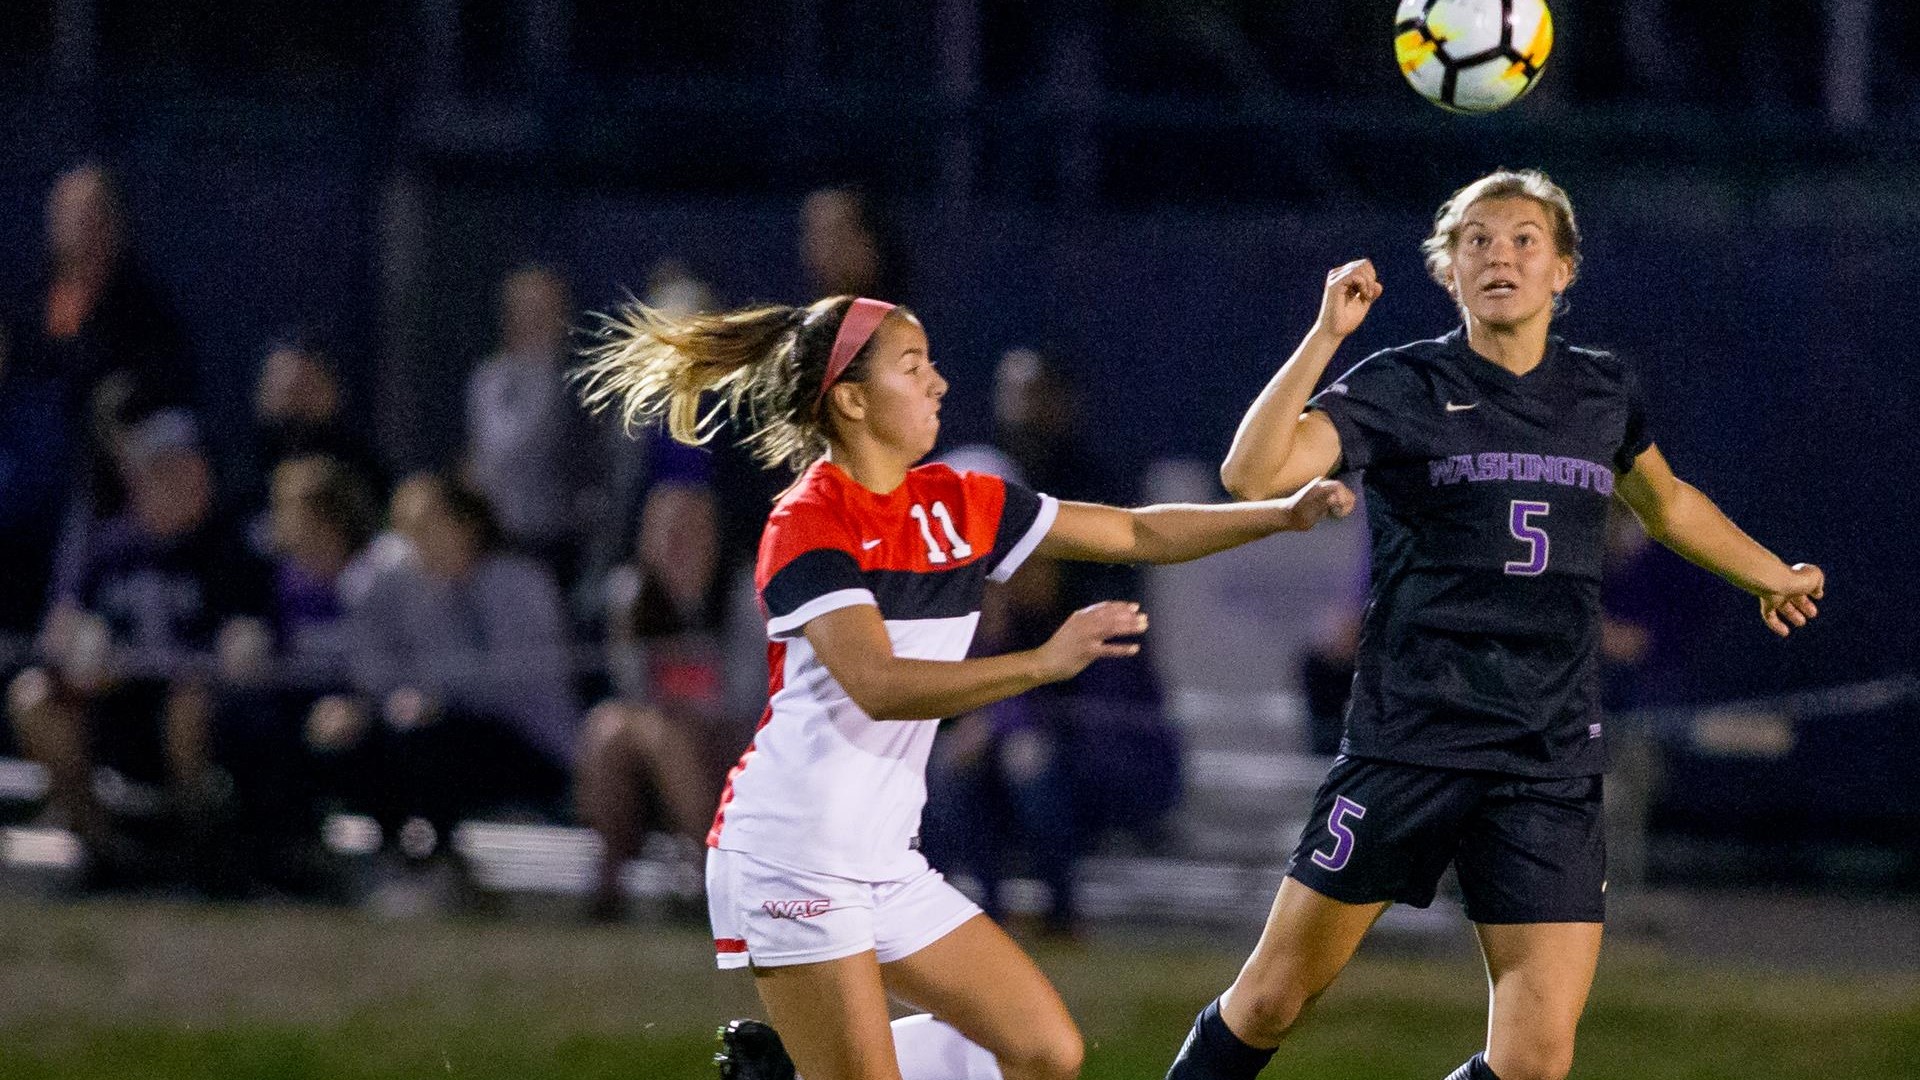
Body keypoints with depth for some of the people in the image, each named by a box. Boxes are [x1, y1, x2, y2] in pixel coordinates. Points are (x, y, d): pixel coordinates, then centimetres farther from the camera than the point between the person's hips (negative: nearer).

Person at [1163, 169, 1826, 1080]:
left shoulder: (1603, 394, 10)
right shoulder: (1402, 386, -3)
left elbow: (1664, 501, 33)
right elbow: (1251, 474, -19)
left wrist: (1772, 576, 42)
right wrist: (1325, 337, -25)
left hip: (1551, 766, 3)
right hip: (1406, 749, -3)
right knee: (1274, 998, 2)